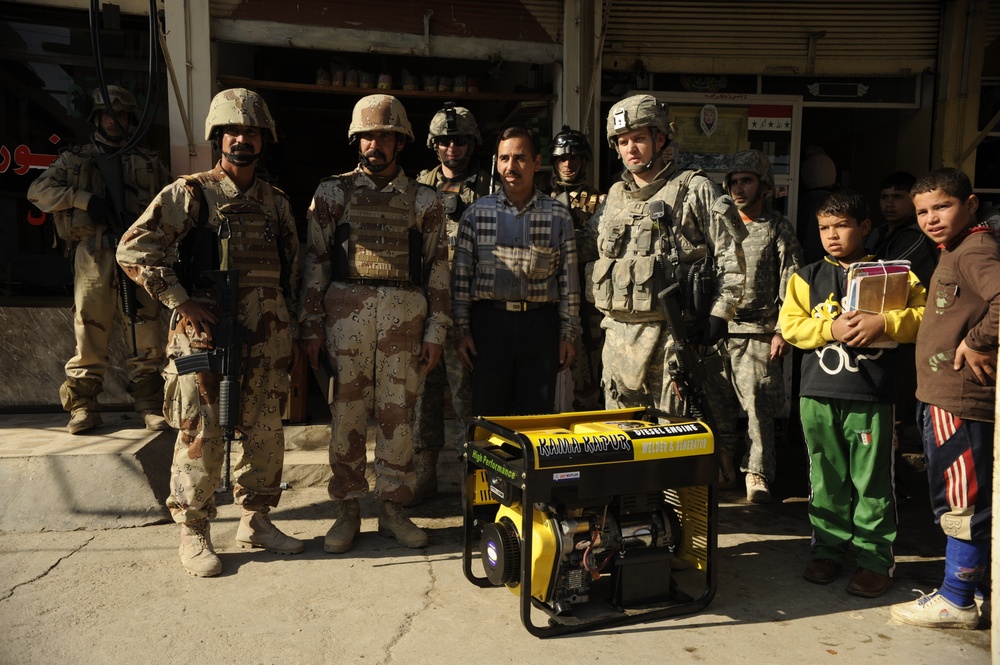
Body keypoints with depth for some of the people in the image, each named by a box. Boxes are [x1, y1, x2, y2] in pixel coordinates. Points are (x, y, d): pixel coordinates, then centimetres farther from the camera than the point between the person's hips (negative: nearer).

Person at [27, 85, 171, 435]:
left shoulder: (149, 162, 18)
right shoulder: (74, 159, 15)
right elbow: (38, 190, 6)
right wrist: (83, 198, -8)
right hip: (93, 253, 0)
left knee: (146, 333, -3)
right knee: (90, 330, -1)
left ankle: (150, 405, 2)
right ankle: (83, 406, 7)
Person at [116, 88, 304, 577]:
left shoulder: (276, 204, 14)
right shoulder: (188, 194, -1)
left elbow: (292, 272, 19)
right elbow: (134, 250, -7)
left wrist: (293, 334, 15)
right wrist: (181, 301, -12)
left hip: (267, 339, 5)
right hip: (204, 334, -4)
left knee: (265, 433, 9)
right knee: (200, 437, 0)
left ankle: (255, 522, 24)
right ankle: (194, 535, 13)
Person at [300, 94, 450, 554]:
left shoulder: (423, 200, 10)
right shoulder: (333, 192, 9)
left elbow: (437, 266, 9)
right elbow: (315, 260, 6)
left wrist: (436, 329, 2)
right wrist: (312, 326, -1)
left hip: (405, 313, 1)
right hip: (347, 310, 0)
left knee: (398, 412, 4)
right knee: (347, 412, 3)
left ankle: (393, 509, 17)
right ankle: (349, 510, 15)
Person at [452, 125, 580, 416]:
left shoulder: (559, 215, 5)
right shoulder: (477, 212, 4)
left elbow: (569, 280, 5)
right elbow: (461, 275, 3)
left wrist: (568, 334, 3)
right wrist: (462, 330, -1)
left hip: (540, 324, 1)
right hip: (489, 323, 0)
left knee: (536, 421, 8)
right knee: (487, 417, 6)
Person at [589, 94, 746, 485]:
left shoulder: (695, 190, 1)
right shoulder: (615, 198, 18)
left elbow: (731, 258, -4)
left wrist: (718, 316, -12)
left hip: (676, 334, -6)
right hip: (620, 333, 6)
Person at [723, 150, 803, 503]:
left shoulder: (778, 228, 6)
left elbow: (790, 284, 1)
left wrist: (782, 331, -7)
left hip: (758, 331, -3)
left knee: (757, 403, -5)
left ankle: (757, 473, 5)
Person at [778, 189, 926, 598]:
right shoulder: (808, 277, 10)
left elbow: (924, 315, -3)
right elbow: (790, 324, 0)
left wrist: (882, 323, -18)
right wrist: (831, 329, -13)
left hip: (871, 396, -2)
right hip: (819, 395, 2)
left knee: (872, 480, 3)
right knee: (826, 479, 11)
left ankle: (876, 560, 16)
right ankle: (828, 550, 25)